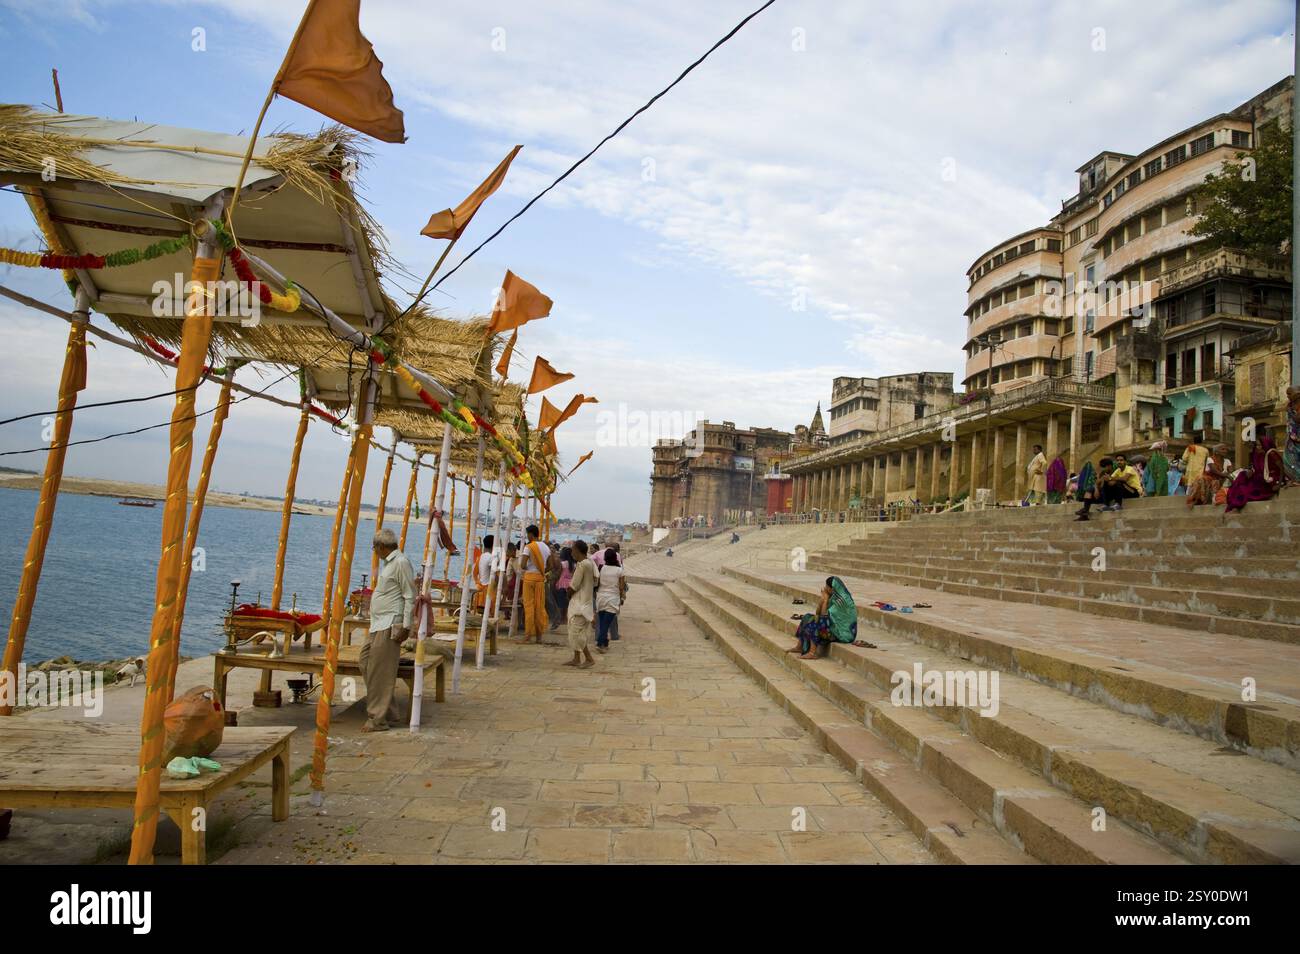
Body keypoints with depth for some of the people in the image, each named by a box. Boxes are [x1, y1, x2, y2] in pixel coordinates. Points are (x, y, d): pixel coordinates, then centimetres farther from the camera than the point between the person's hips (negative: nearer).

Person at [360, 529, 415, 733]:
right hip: (378, 624, 10)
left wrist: (405, 626, -18)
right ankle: (388, 711, 19)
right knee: (366, 661, 12)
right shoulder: (386, 563, 18)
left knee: (380, 672, -7)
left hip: (390, 625, -10)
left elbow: (410, 597, -15)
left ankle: (378, 719, 1)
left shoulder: (401, 563, -12)